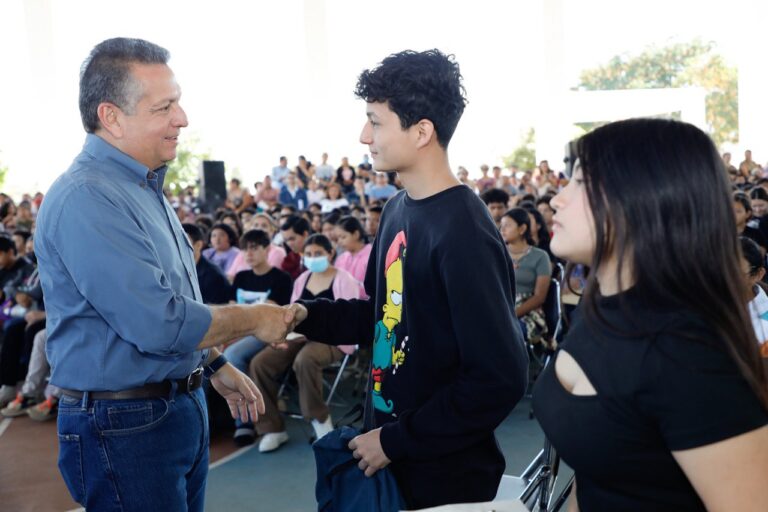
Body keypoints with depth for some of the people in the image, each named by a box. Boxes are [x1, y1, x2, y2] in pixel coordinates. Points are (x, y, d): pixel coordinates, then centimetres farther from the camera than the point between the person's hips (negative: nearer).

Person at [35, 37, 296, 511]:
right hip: (124, 424, -9)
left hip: (181, 406, 9)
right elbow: (160, 325, -27)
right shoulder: (87, 199, -22)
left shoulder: (144, 187, 10)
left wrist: (216, 366, 17)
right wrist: (253, 320, -13)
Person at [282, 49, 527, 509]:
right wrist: (308, 315, -1)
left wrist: (398, 441, -18)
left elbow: (501, 377, -25)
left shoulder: (463, 233, -24)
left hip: (445, 471, -7)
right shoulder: (398, 210, 3)